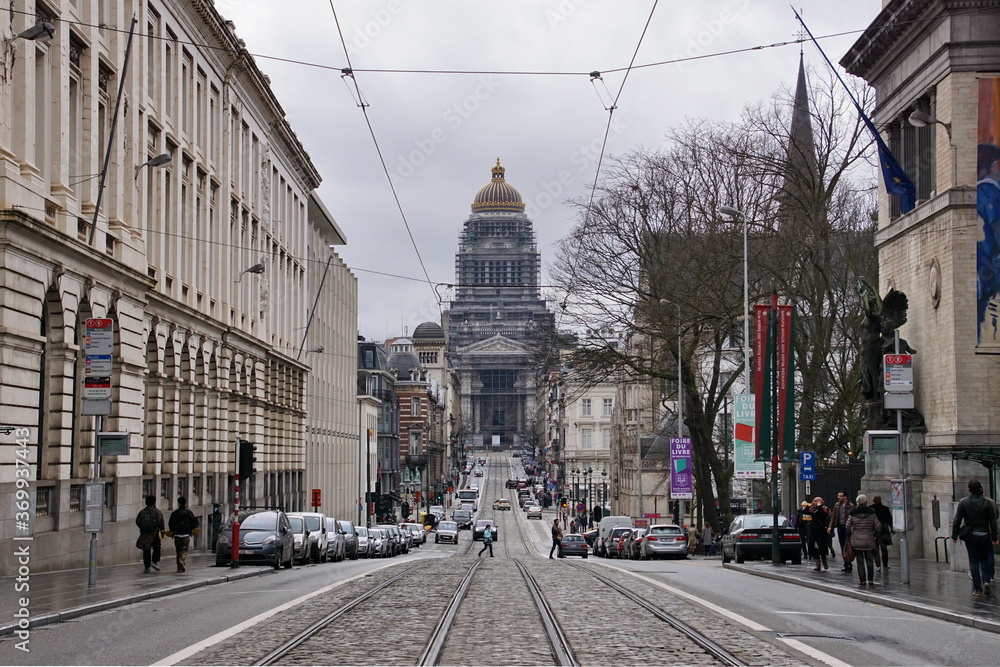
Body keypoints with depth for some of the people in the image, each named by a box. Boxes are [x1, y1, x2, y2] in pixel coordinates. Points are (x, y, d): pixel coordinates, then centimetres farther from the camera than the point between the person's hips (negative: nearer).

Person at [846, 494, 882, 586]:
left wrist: (849, 537, 15)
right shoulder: (871, 513, -1)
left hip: (856, 540, 0)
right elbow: (878, 526, -3)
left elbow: (848, 527, 0)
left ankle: (862, 580, 2)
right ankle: (870, 579, 5)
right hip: (869, 540, 0)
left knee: (860, 561, 4)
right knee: (869, 560, 9)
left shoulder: (852, 514, -1)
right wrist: (876, 536, 12)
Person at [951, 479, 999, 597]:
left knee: (974, 561, 4)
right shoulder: (987, 502, -4)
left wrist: (954, 536, 4)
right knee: (984, 559, 16)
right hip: (984, 535, 1)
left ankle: (977, 589, 1)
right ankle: (986, 580, -5)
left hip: (970, 536, -1)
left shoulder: (963, 502, -6)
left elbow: (957, 520, -4)